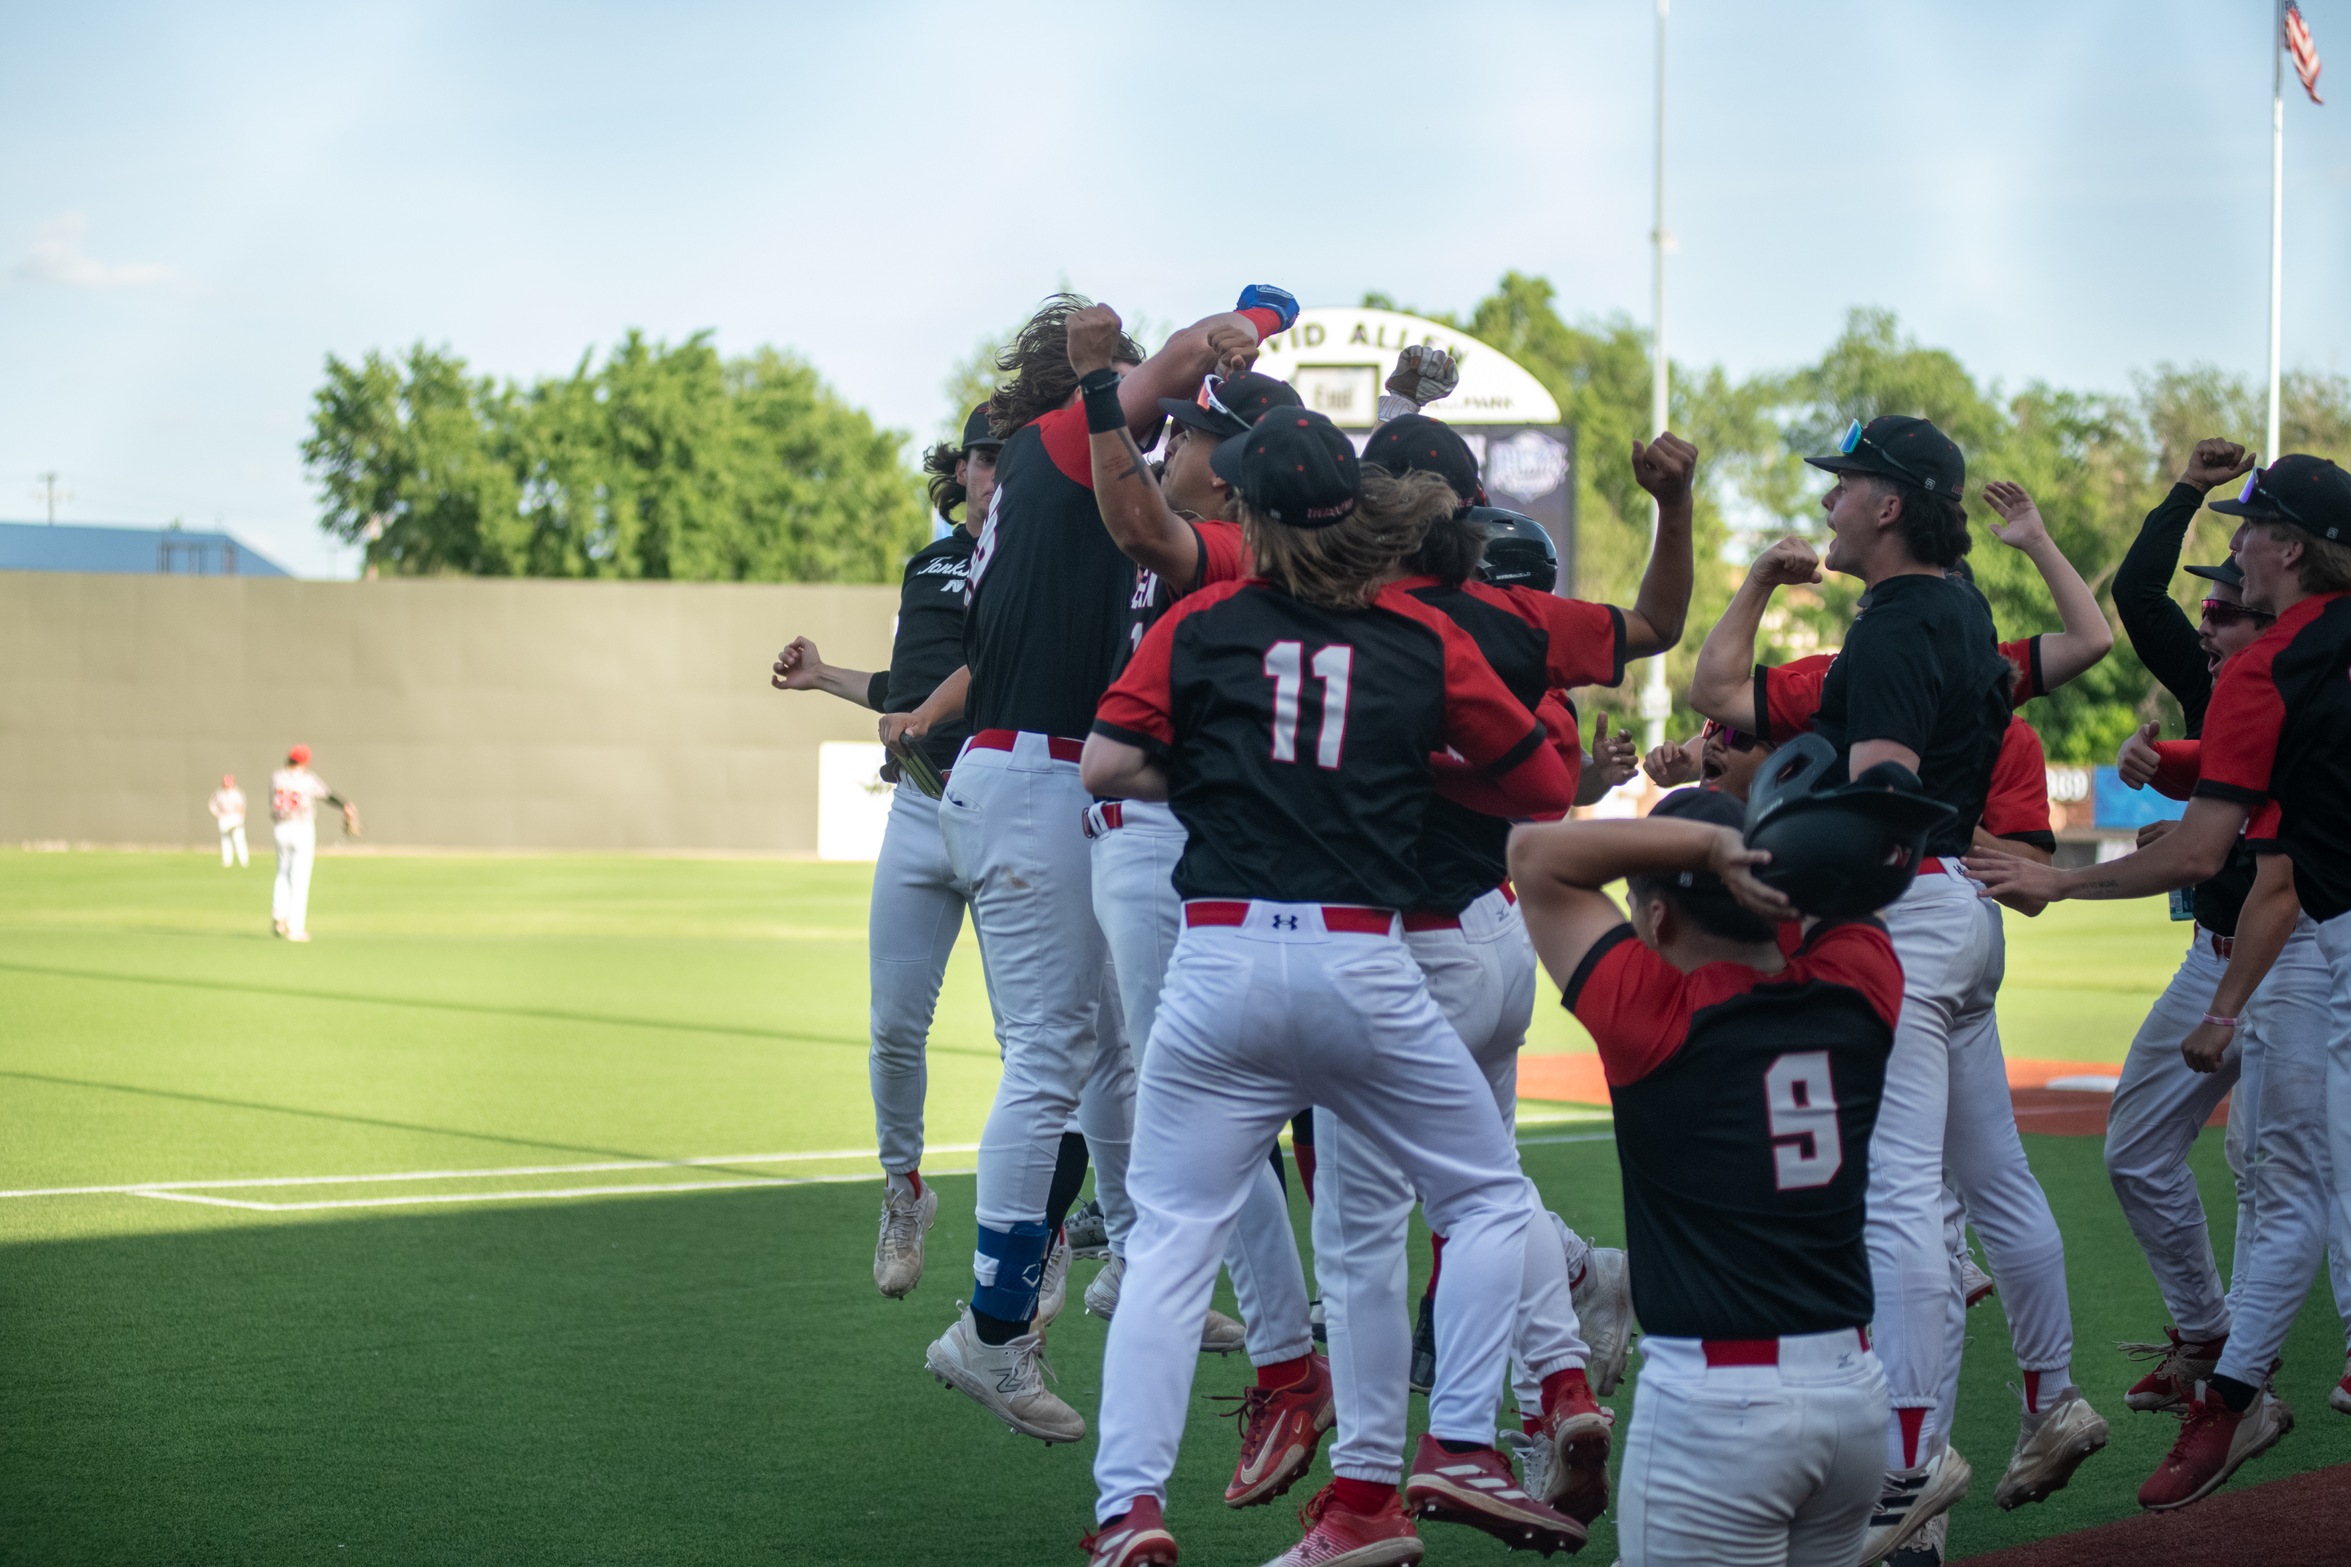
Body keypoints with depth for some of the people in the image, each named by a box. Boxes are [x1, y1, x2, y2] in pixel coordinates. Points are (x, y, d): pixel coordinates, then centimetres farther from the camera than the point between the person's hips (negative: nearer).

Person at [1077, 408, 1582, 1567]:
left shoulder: (1199, 625, 5)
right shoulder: (1426, 642, 6)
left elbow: (1107, 765, -4)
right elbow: (1548, 791, 11)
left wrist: (1203, 786, 14)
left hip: (1218, 962, 0)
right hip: (1362, 963, 0)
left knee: (1169, 1241, 5)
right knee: (1489, 1199, 18)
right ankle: (1460, 1443, 7)